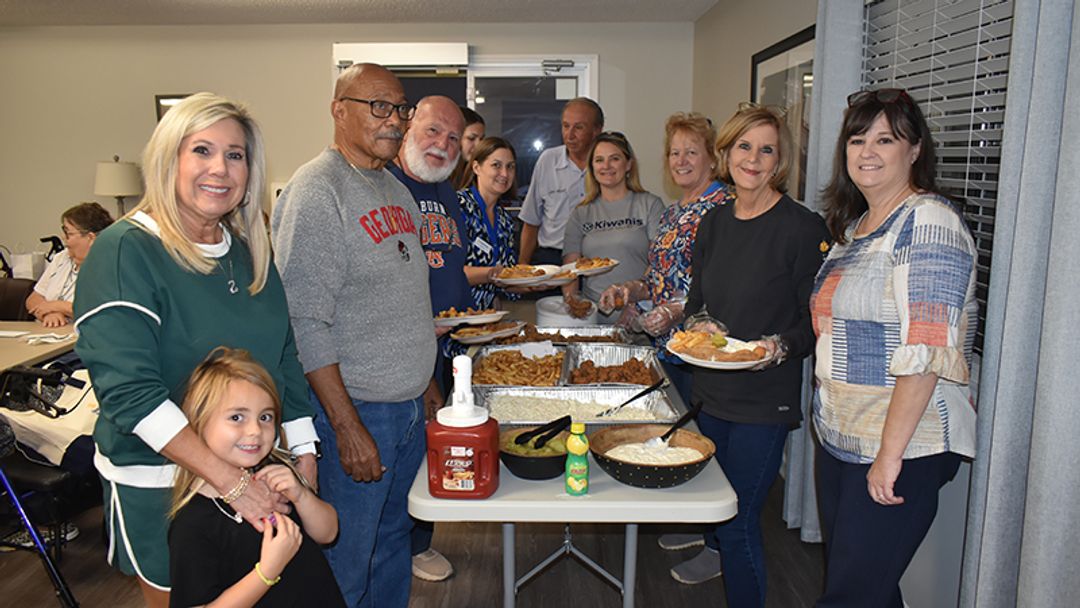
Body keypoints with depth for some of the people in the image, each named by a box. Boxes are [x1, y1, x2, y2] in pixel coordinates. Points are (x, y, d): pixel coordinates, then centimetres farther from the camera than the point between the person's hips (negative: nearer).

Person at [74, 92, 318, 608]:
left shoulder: (251, 252, 4)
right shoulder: (125, 251, -16)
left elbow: (285, 360, 10)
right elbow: (129, 389, -24)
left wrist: (303, 454, 4)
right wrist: (230, 481, -29)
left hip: (254, 474, 6)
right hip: (158, 484, -5)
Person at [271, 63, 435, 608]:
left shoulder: (395, 188, 11)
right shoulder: (315, 191, -15)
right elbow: (307, 323, -20)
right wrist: (348, 428, -21)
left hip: (411, 405, 8)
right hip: (355, 409, -8)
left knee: (394, 541, 21)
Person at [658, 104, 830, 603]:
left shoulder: (803, 228, -13)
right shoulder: (714, 222, 6)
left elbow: (816, 319, -10)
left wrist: (781, 347, -27)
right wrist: (698, 323, -6)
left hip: (765, 397, -6)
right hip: (711, 390, 7)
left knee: (739, 521, -3)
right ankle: (716, 549, 55)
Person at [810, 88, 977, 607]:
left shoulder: (928, 222, -15)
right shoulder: (855, 225, 13)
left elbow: (925, 350, -22)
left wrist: (891, 452, -22)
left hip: (902, 448, -9)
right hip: (839, 438, 9)